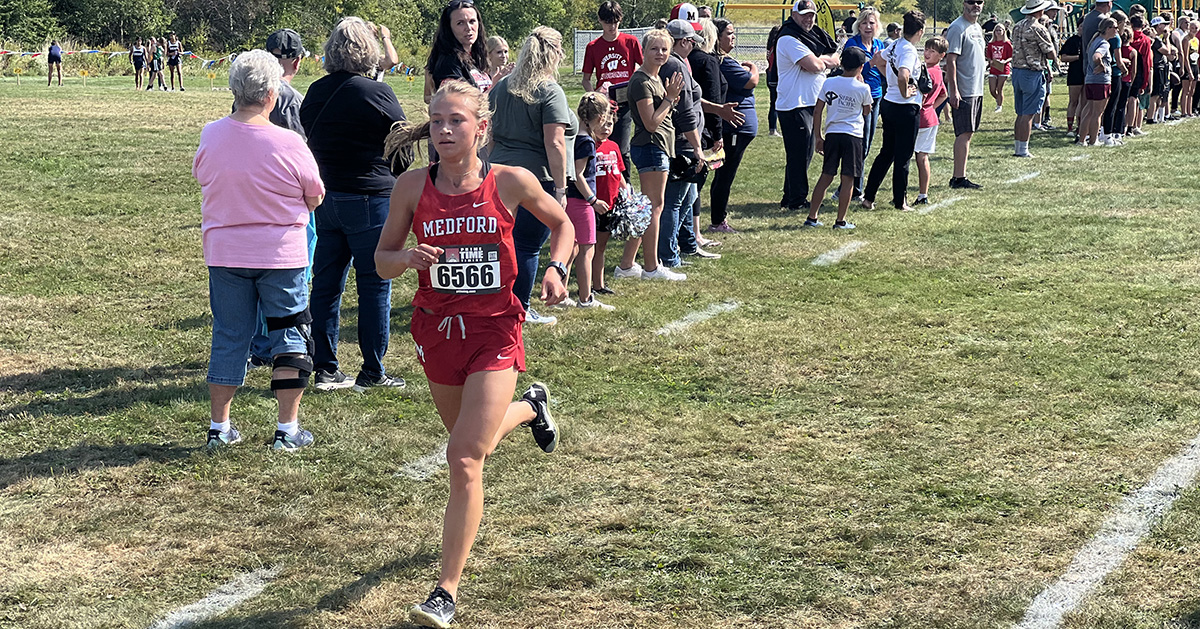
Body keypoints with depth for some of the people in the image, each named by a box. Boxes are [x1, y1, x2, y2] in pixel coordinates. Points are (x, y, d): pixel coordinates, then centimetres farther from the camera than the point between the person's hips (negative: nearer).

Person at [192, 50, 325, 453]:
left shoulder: (211, 136, -5)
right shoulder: (288, 144, -16)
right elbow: (314, 199, -5)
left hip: (224, 253, 3)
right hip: (281, 254, -3)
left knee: (228, 336, 14)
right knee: (291, 337, 9)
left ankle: (219, 427, 20)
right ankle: (287, 430, 9)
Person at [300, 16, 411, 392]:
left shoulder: (315, 93, 4)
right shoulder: (377, 93, -12)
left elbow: (310, 138, 12)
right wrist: (395, 181, 13)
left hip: (324, 200, 6)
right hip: (370, 200, -6)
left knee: (325, 284, 10)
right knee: (375, 286, 3)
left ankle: (325, 369, 14)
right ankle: (372, 372, 7)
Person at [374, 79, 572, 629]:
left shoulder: (510, 182, -8)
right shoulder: (413, 187, -5)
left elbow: (561, 223, 10)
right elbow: (382, 259, 3)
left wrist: (555, 269, -7)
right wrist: (409, 258, -19)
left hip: (494, 332, -3)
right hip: (438, 330, 4)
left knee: (464, 459, -13)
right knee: (472, 440, 24)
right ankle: (529, 407, 60)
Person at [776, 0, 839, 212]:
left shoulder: (813, 35, 15)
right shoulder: (789, 39, -14)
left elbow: (835, 60, 9)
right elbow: (814, 66, -22)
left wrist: (819, 60, -9)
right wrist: (825, 61, 0)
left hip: (811, 104, 10)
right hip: (795, 106, -9)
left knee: (804, 154, 15)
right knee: (799, 155, -5)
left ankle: (791, 199, 24)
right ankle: (797, 201, 2)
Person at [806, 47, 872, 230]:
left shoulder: (829, 83, 1)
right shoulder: (862, 88, -6)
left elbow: (817, 111, 3)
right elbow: (867, 111, 12)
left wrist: (818, 136, 12)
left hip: (832, 134, 3)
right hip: (852, 136, -3)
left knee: (826, 175, 12)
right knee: (848, 178, 3)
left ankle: (812, 217, 11)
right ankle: (841, 220, 3)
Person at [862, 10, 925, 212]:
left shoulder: (895, 45, 5)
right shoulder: (909, 51, -20)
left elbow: (877, 61, 23)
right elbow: (903, 76, -37)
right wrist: (905, 93, -19)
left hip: (888, 104, 8)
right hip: (906, 108, -8)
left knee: (886, 152, 17)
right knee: (902, 157, 4)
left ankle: (868, 196, 18)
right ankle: (900, 201, 12)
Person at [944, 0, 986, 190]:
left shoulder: (977, 28, 17)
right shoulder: (958, 28, -12)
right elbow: (951, 60, -17)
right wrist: (953, 91, -22)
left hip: (976, 90, 9)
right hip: (963, 92, -9)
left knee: (968, 134, 10)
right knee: (964, 134, -9)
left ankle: (957, 176, 15)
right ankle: (959, 178, -7)